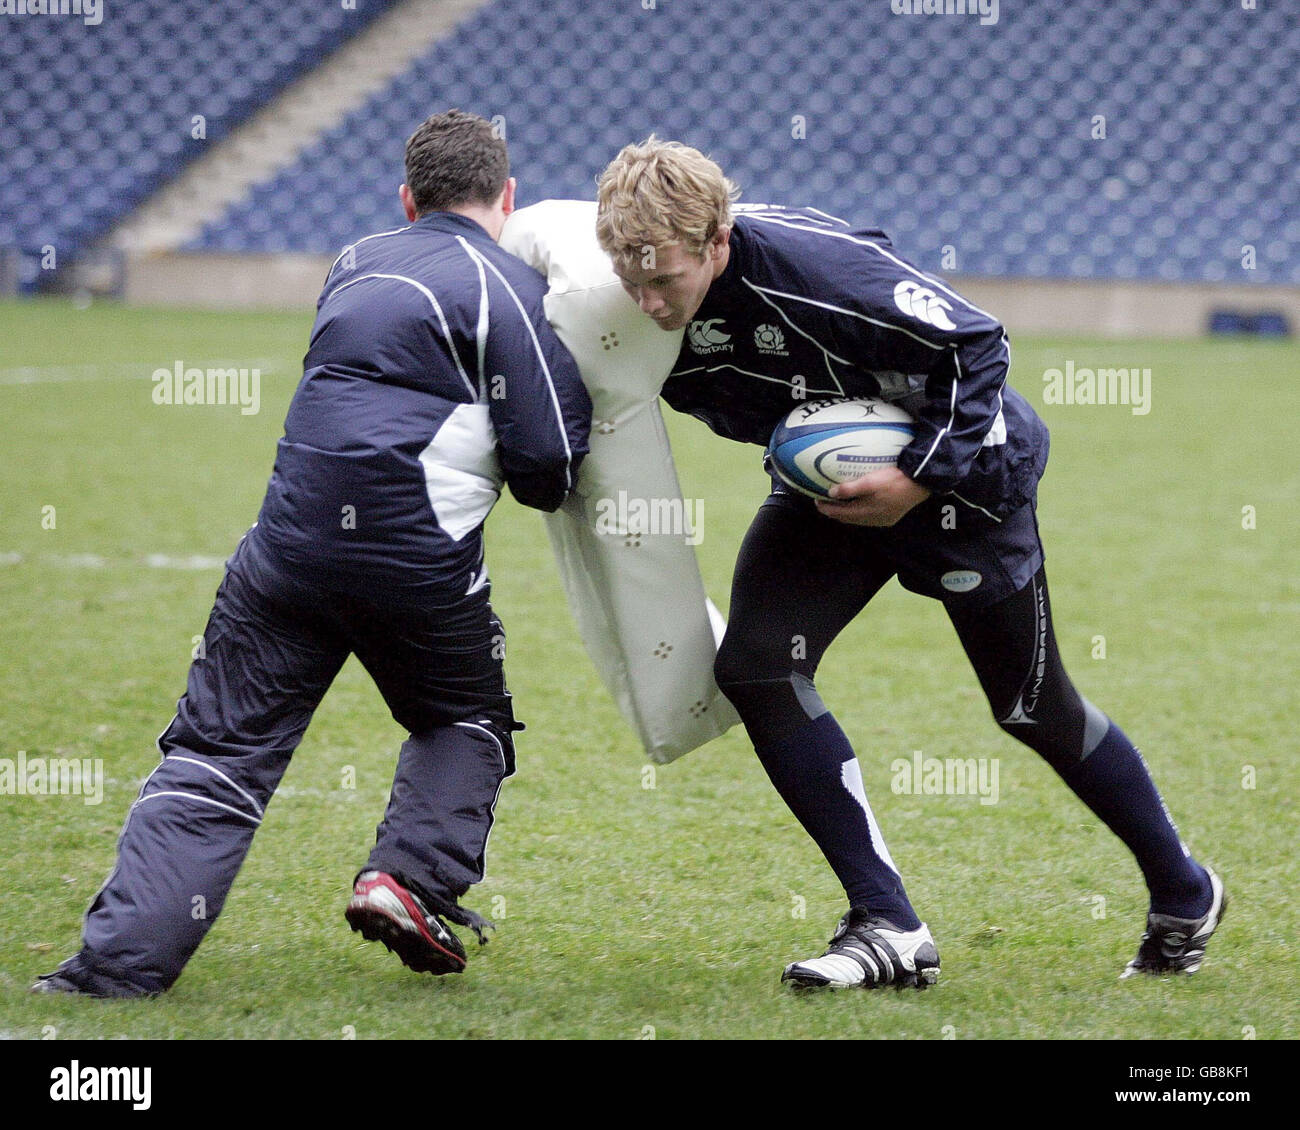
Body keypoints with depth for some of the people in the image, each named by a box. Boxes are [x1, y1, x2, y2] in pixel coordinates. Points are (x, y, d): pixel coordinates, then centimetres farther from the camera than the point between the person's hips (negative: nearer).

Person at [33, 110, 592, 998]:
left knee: (216, 750, 5)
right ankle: (413, 874, -1)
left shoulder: (357, 264, 18)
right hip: (419, 552, -4)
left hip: (291, 542, 4)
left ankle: (118, 963, -6)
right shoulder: (508, 290, -1)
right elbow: (548, 471, -6)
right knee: (470, 722, 23)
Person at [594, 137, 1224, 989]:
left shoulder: (812, 265, -36)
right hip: (828, 485, 6)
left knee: (1033, 708, 6)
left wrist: (918, 479, -29)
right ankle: (888, 928, -10)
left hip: (961, 469, -6)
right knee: (754, 664, -15)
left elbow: (976, 347, -27)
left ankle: (1184, 895, 31)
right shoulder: (649, 314, -17)